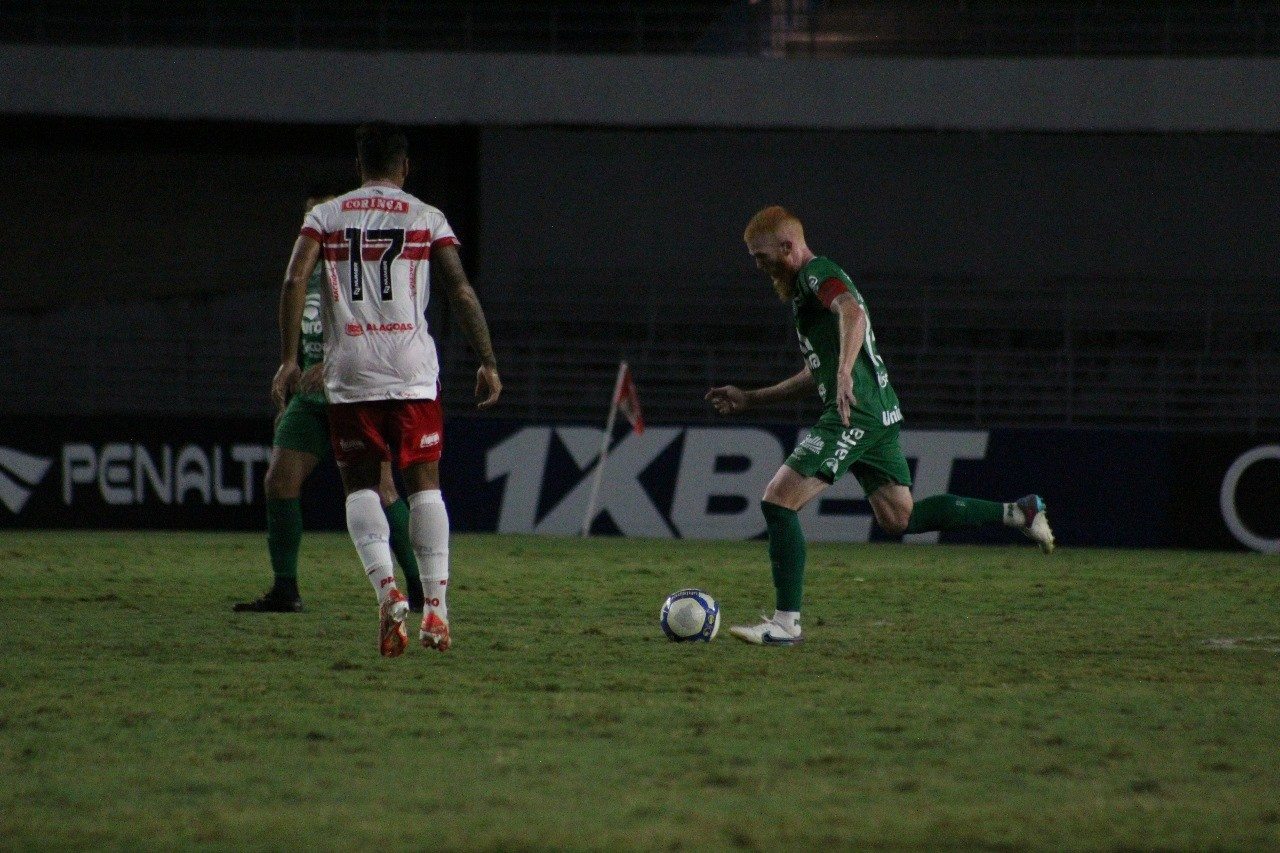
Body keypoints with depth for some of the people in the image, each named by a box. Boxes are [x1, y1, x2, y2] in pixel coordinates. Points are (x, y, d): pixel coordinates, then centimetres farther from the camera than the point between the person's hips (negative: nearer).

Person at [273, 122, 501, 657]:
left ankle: (386, 588, -16)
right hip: (412, 370, 0)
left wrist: (289, 360, -1)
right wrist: (487, 362, 2)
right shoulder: (427, 219, 8)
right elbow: (461, 292, 0)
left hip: (349, 371, 0)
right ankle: (435, 608, -1)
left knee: (360, 486, 8)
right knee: (424, 483, 7)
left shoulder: (325, 217, 9)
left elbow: (294, 280, -3)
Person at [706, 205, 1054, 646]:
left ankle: (786, 623, -10)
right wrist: (749, 399, 30)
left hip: (854, 414, -11)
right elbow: (816, 375, 33)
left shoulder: (817, 274, -7)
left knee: (777, 502, -10)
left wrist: (844, 374, -45)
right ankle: (1018, 512, 15)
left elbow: (853, 313, -30)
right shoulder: (806, 286, 25)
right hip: (881, 412, 11)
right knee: (900, 519, 16)